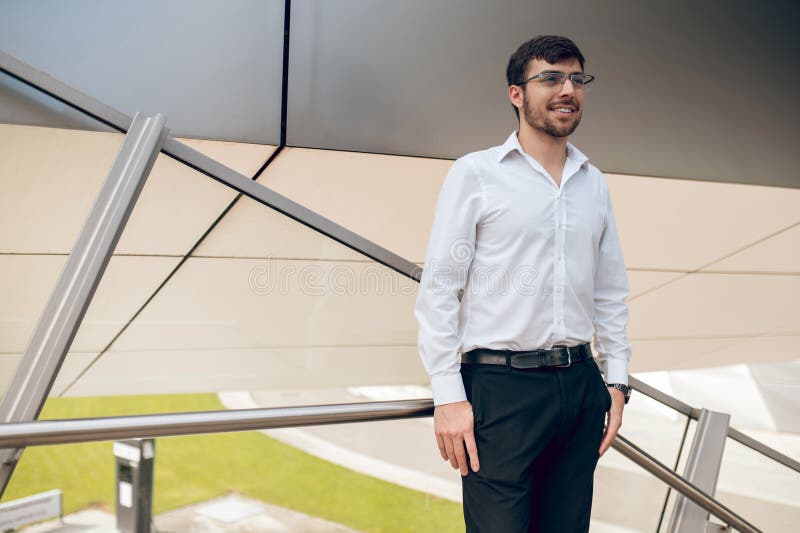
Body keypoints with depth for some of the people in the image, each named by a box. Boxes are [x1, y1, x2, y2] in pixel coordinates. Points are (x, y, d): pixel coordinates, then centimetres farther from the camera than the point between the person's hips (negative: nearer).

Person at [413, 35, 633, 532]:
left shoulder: (595, 183, 13)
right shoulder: (475, 173, -2)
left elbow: (611, 291, 17)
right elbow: (438, 290, -6)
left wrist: (617, 380, 11)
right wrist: (449, 396, -11)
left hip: (580, 384, 5)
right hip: (500, 386, -5)